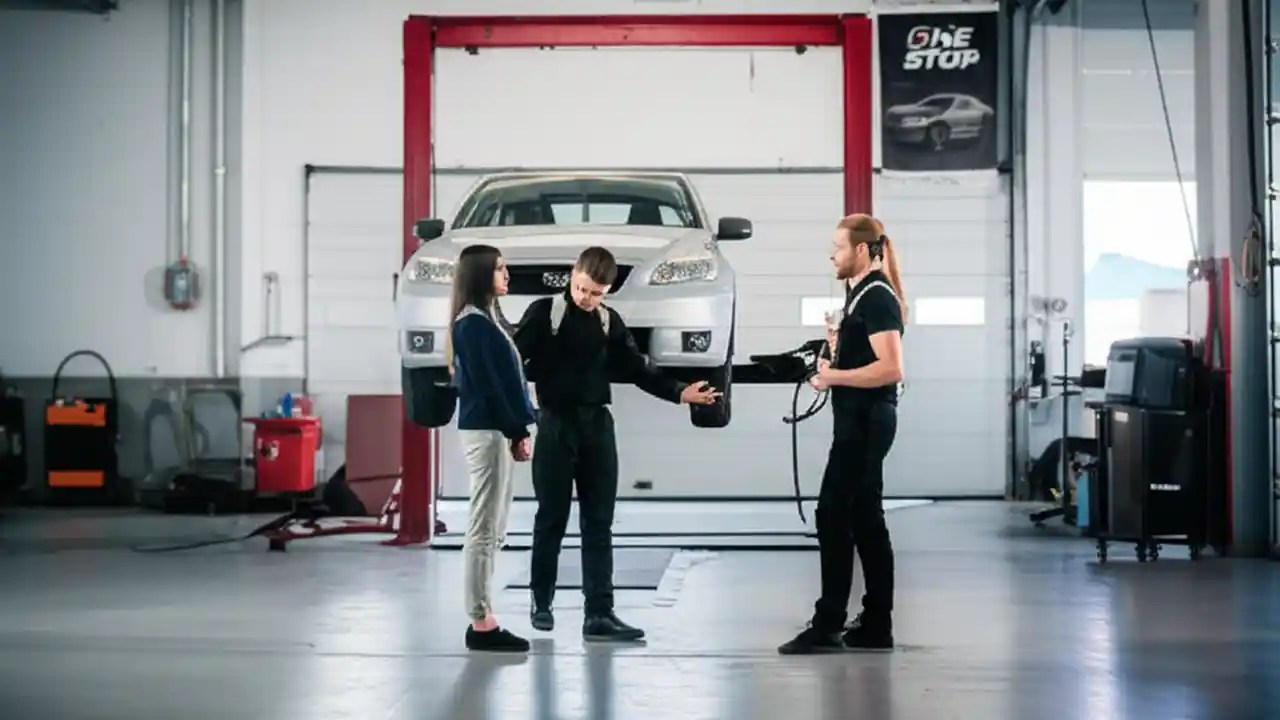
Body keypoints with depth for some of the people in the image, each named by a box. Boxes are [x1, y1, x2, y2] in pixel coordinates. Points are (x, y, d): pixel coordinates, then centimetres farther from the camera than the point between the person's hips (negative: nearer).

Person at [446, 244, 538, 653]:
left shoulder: (487, 319, 18)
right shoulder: (473, 323, -12)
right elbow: (489, 384, -15)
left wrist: (519, 430, 8)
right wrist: (519, 431, -11)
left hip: (497, 430, 10)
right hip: (486, 431, -10)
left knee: (492, 530, 12)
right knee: (483, 530, -6)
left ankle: (482, 619, 16)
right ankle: (481, 624, -2)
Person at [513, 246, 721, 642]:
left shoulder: (610, 322, 9)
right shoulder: (545, 313, -4)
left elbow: (637, 368, 13)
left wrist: (679, 392, 3)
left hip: (598, 424, 4)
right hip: (556, 423, -4)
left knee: (599, 523, 0)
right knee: (551, 519, 4)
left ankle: (599, 613, -1)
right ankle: (541, 602, 20)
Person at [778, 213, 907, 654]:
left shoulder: (877, 298, -14)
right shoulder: (862, 294, 18)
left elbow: (891, 368, -23)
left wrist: (834, 376, -18)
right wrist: (835, 363, 9)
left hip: (864, 420, -11)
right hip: (859, 419, 11)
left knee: (833, 517, -10)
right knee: (865, 520, 11)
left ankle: (828, 626, -7)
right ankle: (875, 626, 15)